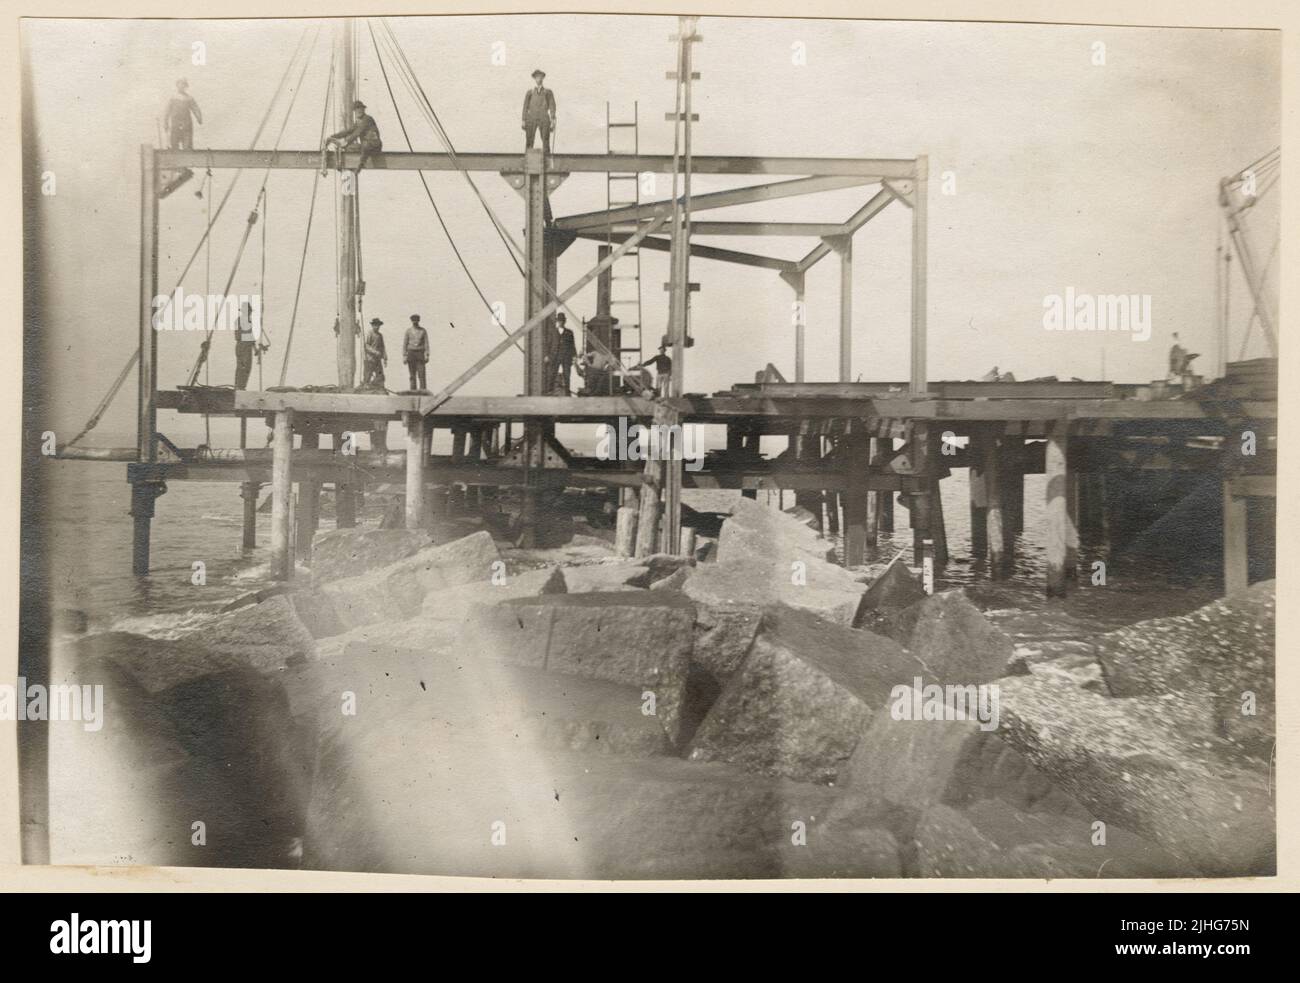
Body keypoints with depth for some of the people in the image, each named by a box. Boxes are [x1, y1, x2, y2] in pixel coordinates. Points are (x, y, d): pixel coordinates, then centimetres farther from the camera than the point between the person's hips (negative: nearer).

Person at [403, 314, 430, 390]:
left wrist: (427, 355, -7)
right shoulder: (408, 331, 5)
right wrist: (404, 356, -2)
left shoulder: (423, 331, 3)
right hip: (411, 353, 1)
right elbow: (404, 344, 5)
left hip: (420, 354, -1)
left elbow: (426, 344, 2)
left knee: (421, 374, -10)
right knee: (412, 375, 1)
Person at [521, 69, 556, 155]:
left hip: (544, 119, 0)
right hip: (531, 119, 0)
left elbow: (552, 106, 4)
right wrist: (524, 121, 0)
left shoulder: (548, 92, 10)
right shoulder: (529, 92, 11)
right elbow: (525, 107, 9)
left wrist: (553, 120, -7)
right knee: (529, 142, -5)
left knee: (546, 142, -6)